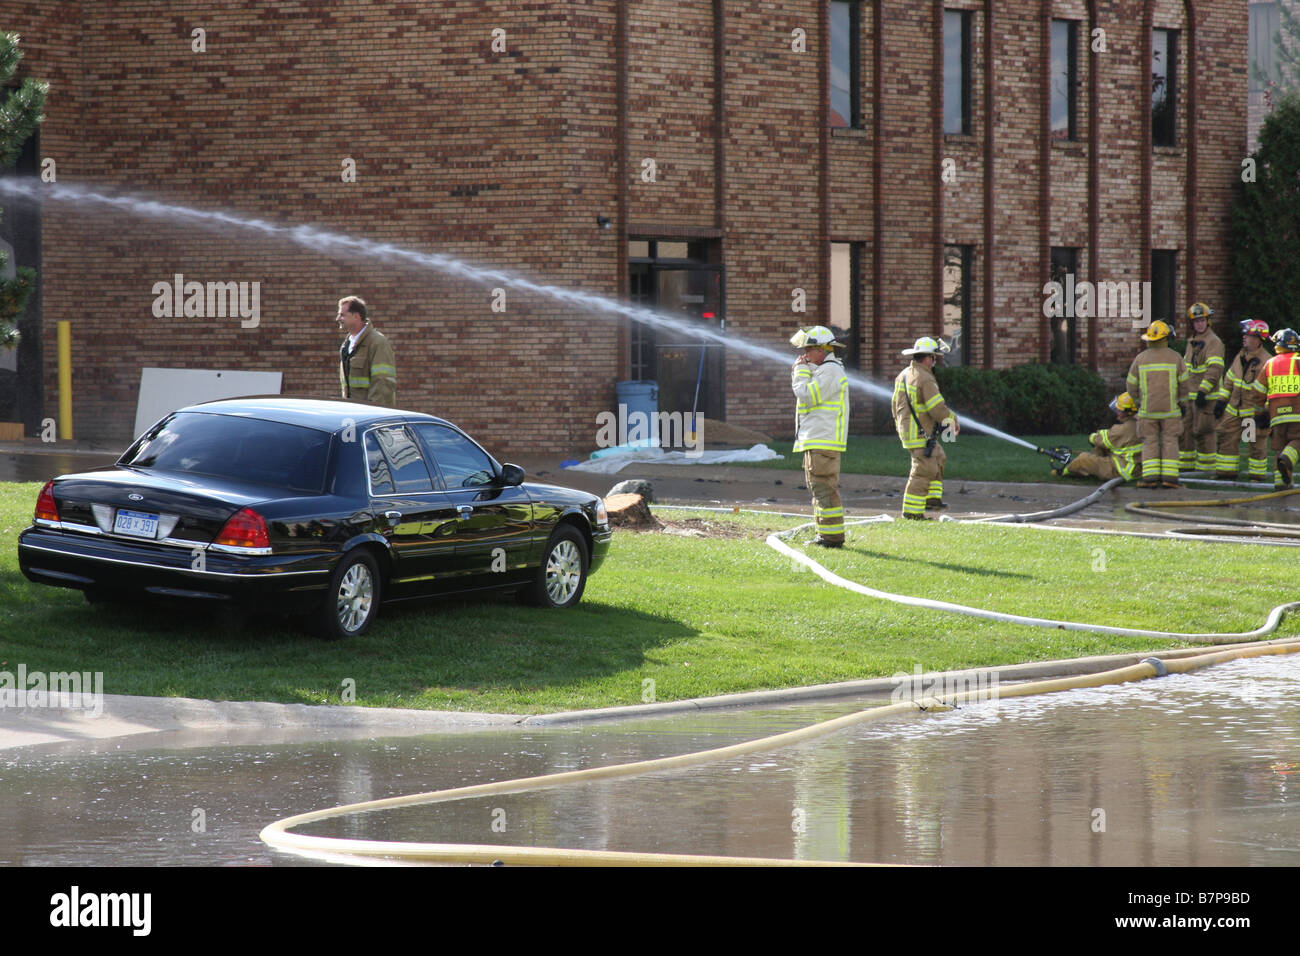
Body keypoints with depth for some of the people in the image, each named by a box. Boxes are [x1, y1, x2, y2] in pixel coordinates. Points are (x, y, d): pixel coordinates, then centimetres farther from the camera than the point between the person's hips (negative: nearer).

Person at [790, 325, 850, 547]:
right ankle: (826, 535, 17)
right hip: (816, 440, 11)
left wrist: (801, 371, -7)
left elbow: (807, 396, -19)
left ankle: (832, 536, -11)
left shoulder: (830, 371, -13)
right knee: (819, 488, 13)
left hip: (823, 443, -11)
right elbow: (807, 397, 24)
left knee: (824, 487, -11)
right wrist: (800, 372, 14)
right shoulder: (822, 370, 21)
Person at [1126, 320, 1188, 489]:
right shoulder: (1175, 357, -2)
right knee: (1170, 442, 3)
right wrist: (1183, 404, 14)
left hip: (1147, 410, 1)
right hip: (1170, 410, -1)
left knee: (1150, 442, 4)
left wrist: (1138, 402, 21)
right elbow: (1183, 384, 1)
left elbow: (1132, 386, 5)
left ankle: (1150, 477, -6)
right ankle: (1169, 477, -6)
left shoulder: (1140, 359, 0)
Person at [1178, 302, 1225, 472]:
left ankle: (1206, 466, -1)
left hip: (1206, 395, -9)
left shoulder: (1214, 342, -11)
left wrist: (1203, 391, -25)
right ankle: (1186, 463, 19)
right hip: (1190, 394, 9)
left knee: (1204, 431, -6)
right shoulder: (1191, 341, 17)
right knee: (1185, 430, 11)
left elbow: (1215, 369, -20)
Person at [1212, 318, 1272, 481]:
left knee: (1256, 443, 1)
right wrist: (1221, 400, 14)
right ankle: (1227, 472, 15)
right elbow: (1229, 380, 19)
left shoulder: (1266, 361, -14)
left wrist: (1267, 412, -18)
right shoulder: (1240, 357, 9)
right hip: (1234, 409, 7)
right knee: (1227, 438, 6)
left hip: (1255, 411, -7)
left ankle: (1258, 474, 12)